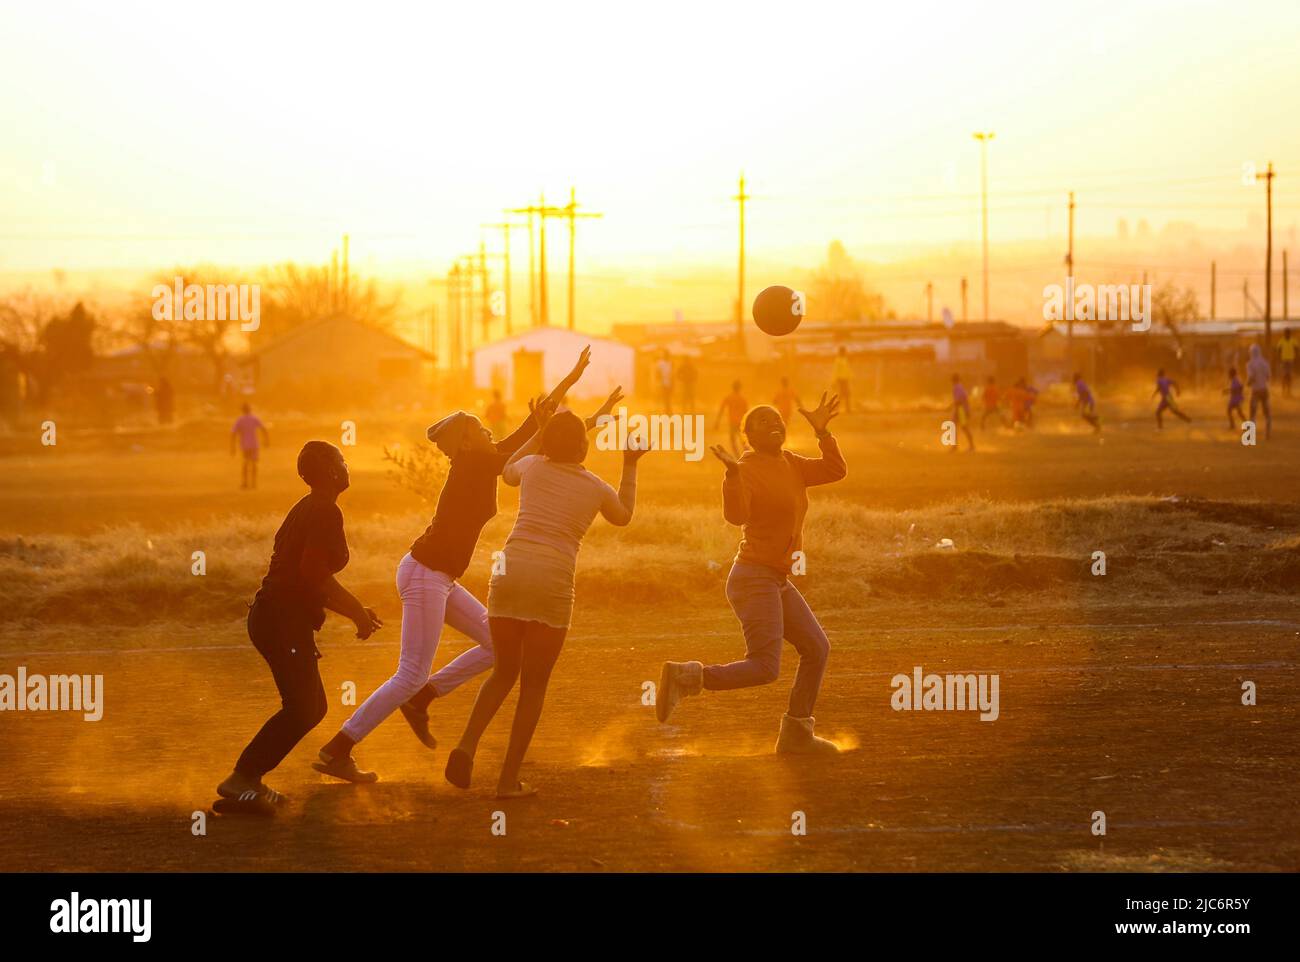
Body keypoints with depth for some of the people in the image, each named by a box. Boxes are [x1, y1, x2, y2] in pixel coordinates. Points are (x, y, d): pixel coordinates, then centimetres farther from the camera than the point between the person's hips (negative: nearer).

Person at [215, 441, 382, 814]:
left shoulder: (307, 510, 19)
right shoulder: (326, 513, -12)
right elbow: (314, 572, -22)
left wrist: (355, 610, 21)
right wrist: (355, 611, -13)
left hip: (274, 616, 10)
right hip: (284, 621, -10)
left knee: (312, 708, 13)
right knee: (301, 711, -12)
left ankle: (248, 780, 11)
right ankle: (241, 779, -12)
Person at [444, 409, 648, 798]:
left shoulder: (532, 466, 12)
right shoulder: (596, 488, 10)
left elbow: (507, 472, 39)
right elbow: (624, 516, 34)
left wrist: (535, 434, 47)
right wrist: (630, 465, 42)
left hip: (508, 576, 2)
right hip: (552, 585, -2)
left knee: (504, 671, 18)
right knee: (534, 684, 9)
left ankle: (467, 744, -6)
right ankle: (508, 779, 4)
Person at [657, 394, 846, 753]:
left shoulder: (790, 464, 11)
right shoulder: (747, 470, -14)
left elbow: (835, 471, 8)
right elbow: (736, 515, -30)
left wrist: (822, 431, -2)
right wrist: (732, 472, -43)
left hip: (777, 582, 9)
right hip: (754, 579, -9)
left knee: (817, 649, 15)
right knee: (765, 669, -18)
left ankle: (796, 735, 22)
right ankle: (685, 677, -11)